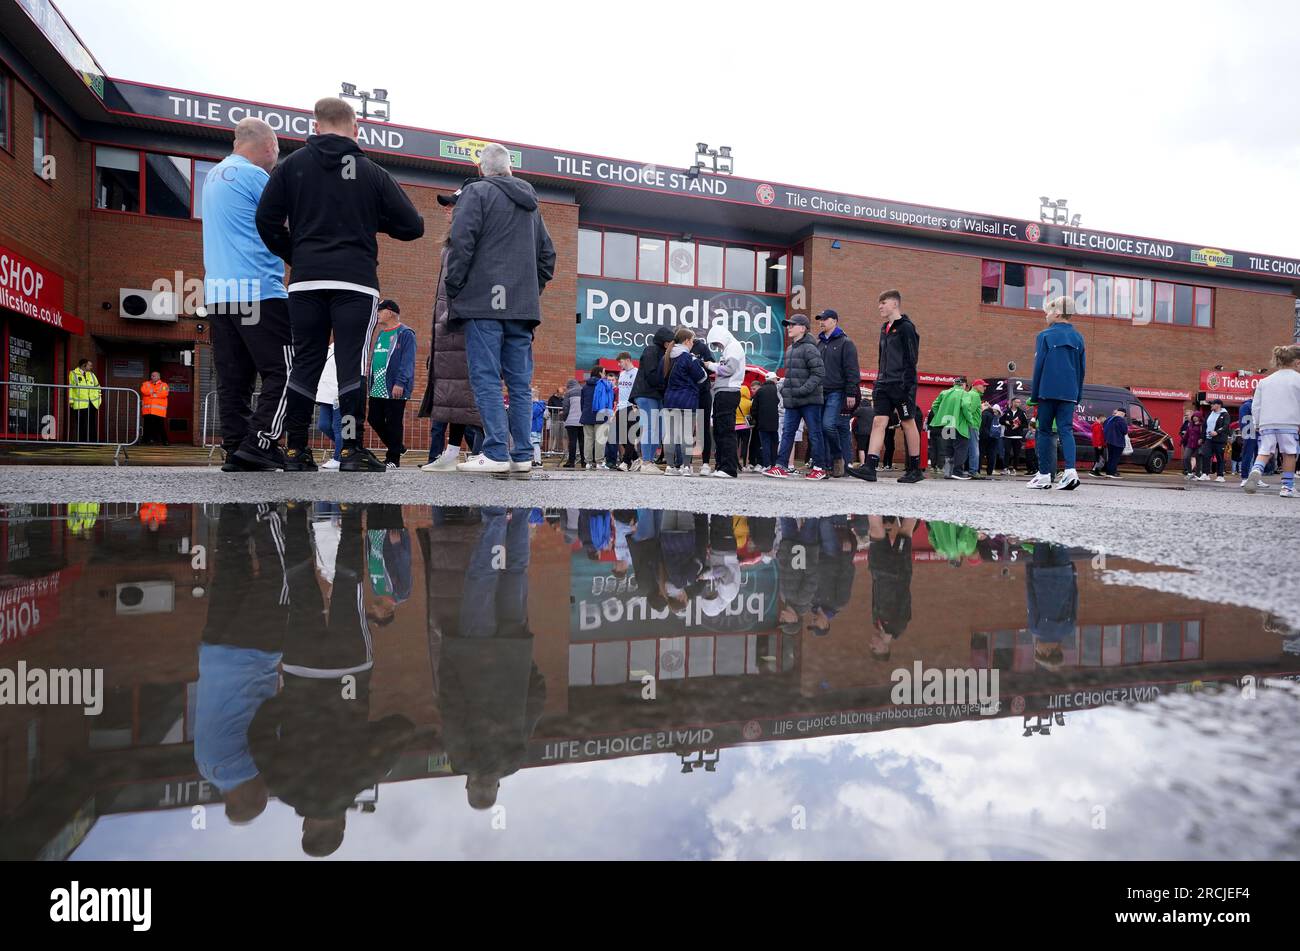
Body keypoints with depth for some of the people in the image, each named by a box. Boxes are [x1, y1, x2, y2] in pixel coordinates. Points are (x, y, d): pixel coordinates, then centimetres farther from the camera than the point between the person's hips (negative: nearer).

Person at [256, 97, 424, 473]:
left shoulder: (292, 165, 9)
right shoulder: (371, 172, 6)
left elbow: (266, 220, 2)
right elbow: (413, 226, 5)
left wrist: (294, 256, 16)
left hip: (305, 281, 2)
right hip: (356, 280, -2)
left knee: (305, 363, 7)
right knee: (352, 364, -3)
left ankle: (296, 451, 8)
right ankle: (352, 450, -6)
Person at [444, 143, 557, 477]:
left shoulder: (477, 192, 2)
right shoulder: (530, 204, 23)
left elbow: (461, 241, -9)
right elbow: (547, 255, 26)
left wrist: (454, 290, -2)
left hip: (484, 302, -6)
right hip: (523, 306, 6)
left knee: (486, 378, -7)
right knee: (520, 383, 4)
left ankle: (496, 453, -12)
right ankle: (522, 456, 2)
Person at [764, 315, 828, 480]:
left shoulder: (809, 349, -10)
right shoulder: (790, 349, 17)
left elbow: (819, 373, -17)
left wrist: (804, 389, -22)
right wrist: (784, 389, 13)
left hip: (809, 400, -8)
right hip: (792, 401, 8)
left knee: (814, 434, 0)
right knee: (787, 433, 5)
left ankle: (819, 468, 8)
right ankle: (781, 466, 6)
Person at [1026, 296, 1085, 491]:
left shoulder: (1045, 336, -3)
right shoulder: (1078, 338, 11)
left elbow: (1038, 367, -4)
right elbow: (1082, 369, 13)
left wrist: (1035, 395, 2)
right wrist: (1078, 396, 17)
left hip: (1048, 392, -3)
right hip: (1069, 393, 4)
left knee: (1044, 431, 4)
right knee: (1066, 430, 2)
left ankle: (1044, 475, 4)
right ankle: (1070, 471, -16)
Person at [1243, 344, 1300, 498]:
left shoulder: (1265, 381, 14)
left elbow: (1256, 406, 14)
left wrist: (1257, 424, 20)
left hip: (1267, 422, 3)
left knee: (1265, 452, 4)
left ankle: (1256, 470, -27)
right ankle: (1288, 487, 9)